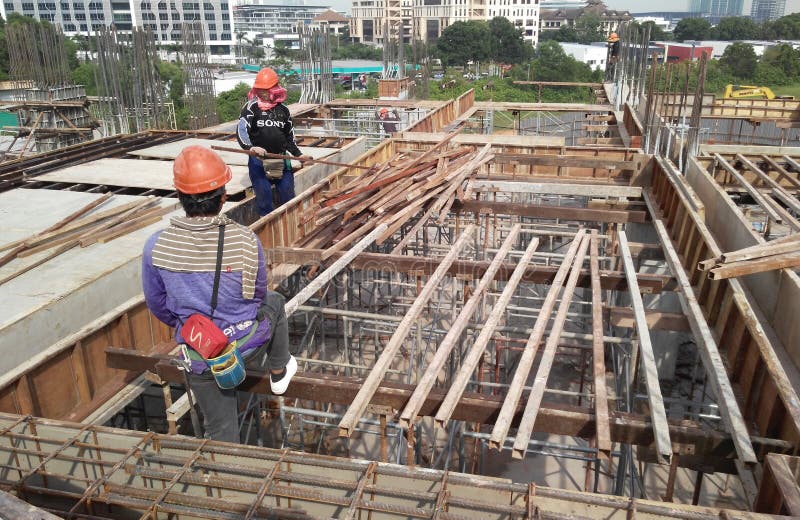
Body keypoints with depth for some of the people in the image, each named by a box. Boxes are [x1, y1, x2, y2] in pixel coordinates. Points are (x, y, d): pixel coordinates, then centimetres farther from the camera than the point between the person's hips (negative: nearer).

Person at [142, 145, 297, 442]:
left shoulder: (156, 247, -16)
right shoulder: (246, 241, -21)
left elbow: (157, 305, 1)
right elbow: (257, 296, -3)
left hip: (200, 359, 1)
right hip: (248, 348, -1)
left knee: (221, 432, 18)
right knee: (274, 302, 30)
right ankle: (279, 373, 45)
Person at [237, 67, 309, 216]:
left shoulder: (283, 110, 9)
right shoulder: (251, 107, -4)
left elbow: (289, 136, 19)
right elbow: (241, 130, -15)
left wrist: (298, 154, 13)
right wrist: (250, 147, -32)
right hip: (258, 159, -4)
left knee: (288, 193, 9)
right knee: (264, 194, -5)